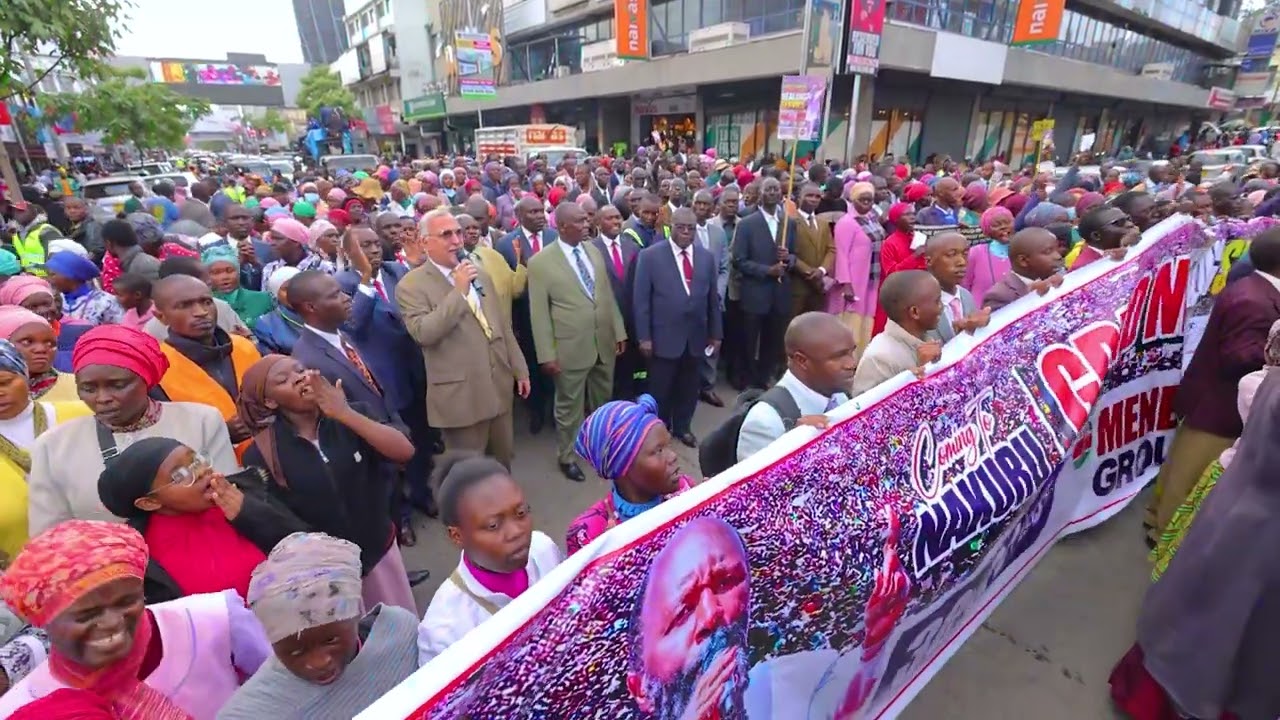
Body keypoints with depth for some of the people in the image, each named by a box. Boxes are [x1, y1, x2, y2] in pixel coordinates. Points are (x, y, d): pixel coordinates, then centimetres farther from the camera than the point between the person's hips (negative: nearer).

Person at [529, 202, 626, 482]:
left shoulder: (595, 251, 6)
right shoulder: (540, 262, -10)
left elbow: (607, 295, 11)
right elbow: (538, 313, -10)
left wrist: (619, 331, 9)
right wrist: (547, 354, -12)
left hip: (604, 343, 5)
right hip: (571, 348, -5)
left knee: (602, 402, 21)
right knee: (569, 406, 11)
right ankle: (566, 457, 32)